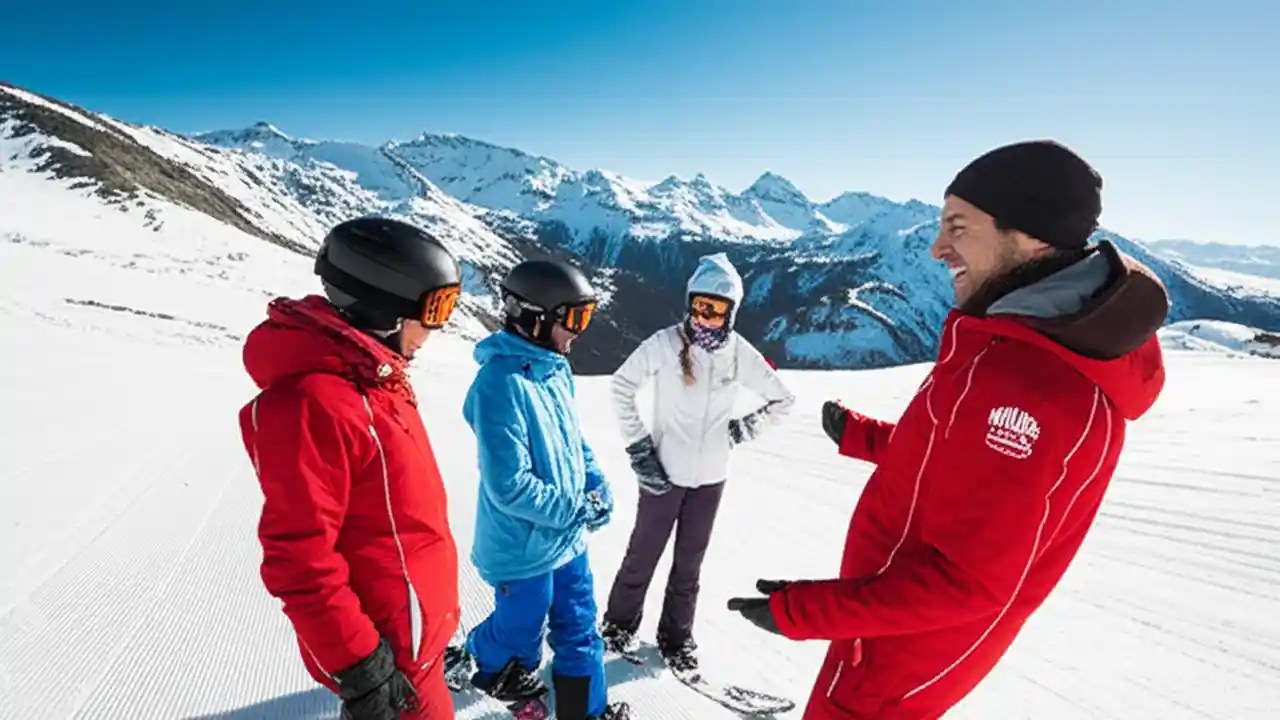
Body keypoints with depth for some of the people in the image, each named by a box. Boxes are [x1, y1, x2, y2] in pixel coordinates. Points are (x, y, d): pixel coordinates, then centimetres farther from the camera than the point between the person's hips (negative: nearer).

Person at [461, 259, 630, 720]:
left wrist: (596, 485, -3)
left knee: (579, 631, 20)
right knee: (520, 634, 19)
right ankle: (491, 666, 51)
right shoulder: (500, 383, -28)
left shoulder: (555, 368, -1)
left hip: (567, 538, 7)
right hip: (523, 547, -7)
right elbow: (510, 486, -28)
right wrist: (578, 509, -19)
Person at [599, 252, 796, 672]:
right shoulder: (666, 343, -14)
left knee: (689, 563, 16)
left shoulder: (740, 353, -5)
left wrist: (742, 429, -3)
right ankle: (619, 624, 35)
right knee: (643, 555, 12)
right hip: (664, 471, -2)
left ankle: (676, 636, 35)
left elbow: (782, 400, 8)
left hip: (711, 476, 3)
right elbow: (622, 387, -4)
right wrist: (639, 447, -7)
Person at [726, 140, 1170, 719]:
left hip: (901, 654, -9)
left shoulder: (1036, 384, -33)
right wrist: (862, 437, 16)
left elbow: (967, 580, -30)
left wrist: (801, 612, -25)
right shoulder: (1038, 343, -1)